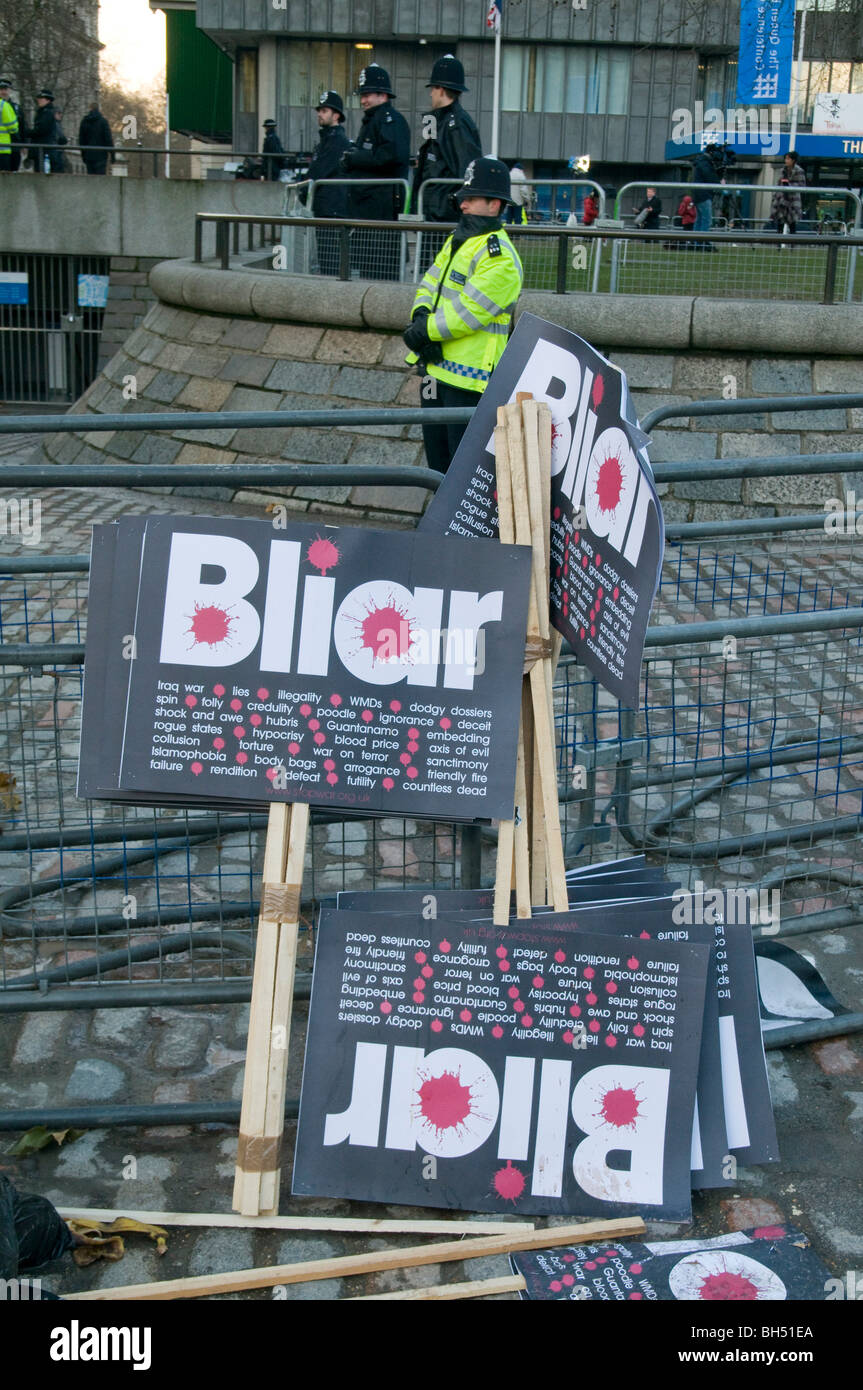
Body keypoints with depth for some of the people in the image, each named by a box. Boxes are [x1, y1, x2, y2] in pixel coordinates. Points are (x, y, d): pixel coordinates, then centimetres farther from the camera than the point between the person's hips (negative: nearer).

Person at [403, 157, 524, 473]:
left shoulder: (499, 257, -16)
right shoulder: (457, 241, 15)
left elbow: (466, 313, -21)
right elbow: (429, 285, 14)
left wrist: (423, 332, -12)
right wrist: (421, 317, -7)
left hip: (469, 379, -9)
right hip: (437, 368, 9)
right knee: (437, 456, 18)